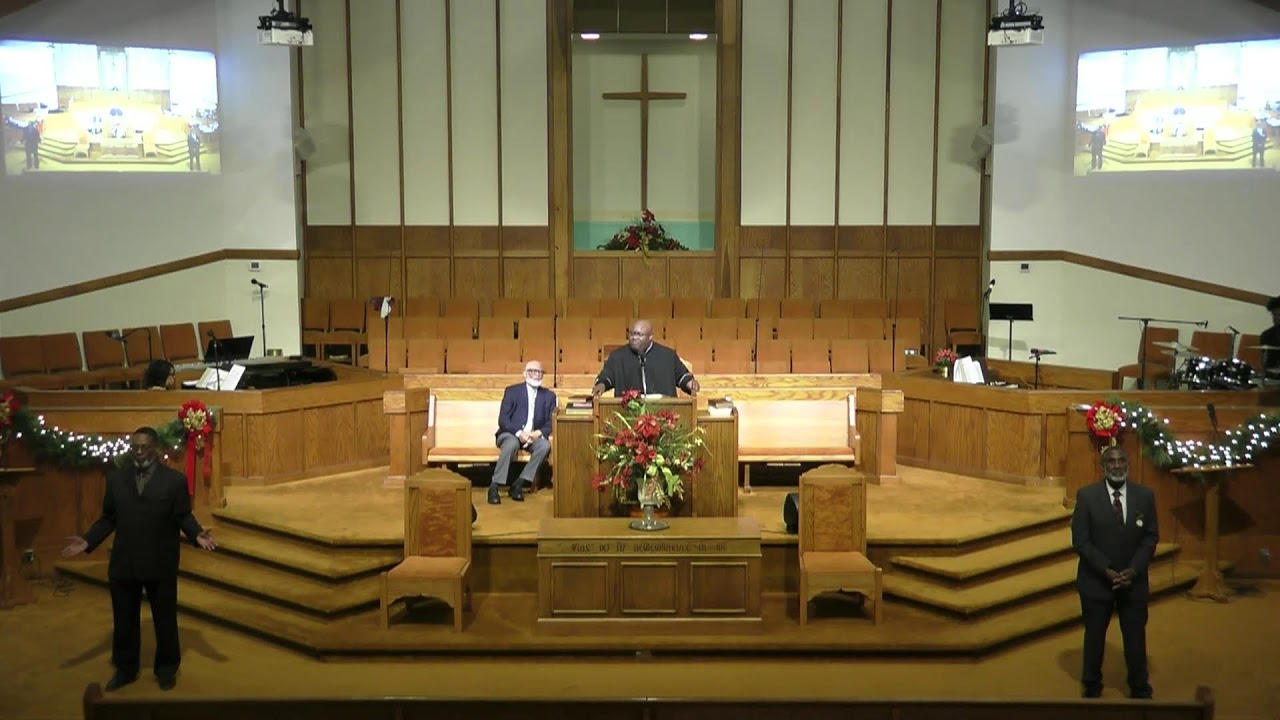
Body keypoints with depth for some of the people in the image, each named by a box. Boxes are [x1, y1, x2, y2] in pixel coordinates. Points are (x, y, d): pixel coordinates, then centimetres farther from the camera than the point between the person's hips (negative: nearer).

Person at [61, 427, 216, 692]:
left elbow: (183, 517, -4)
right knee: (124, 620, 14)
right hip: (123, 563, 3)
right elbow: (108, 518, 6)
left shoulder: (175, 480, -5)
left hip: (160, 564, -3)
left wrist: (197, 534, -21)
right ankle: (125, 669, 32)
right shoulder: (116, 478, 4)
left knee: (165, 619, 10)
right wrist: (88, 541, -6)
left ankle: (166, 669, 28)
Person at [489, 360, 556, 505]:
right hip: (511, 434, -3)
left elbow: (550, 423, 6)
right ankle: (494, 487, -33)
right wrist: (519, 433, -21)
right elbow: (503, 420, -5)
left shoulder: (549, 396, 11)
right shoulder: (512, 391, 3)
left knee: (545, 445, -30)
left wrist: (538, 433, -16)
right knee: (512, 444, -37)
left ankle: (518, 485, -25)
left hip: (535, 436, 3)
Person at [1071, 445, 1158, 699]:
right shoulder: (1086, 495, -9)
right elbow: (1080, 540, -9)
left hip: (1134, 580, 1)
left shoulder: (1145, 495, -2)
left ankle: (1140, 689, 27)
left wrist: (1134, 570, -13)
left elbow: (1151, 537, 0)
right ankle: (1092, 687, 29)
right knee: (1094, 636, 12)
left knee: (1136, 637, 9)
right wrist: (1105, 570, -17)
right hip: (1096, 580, -1)